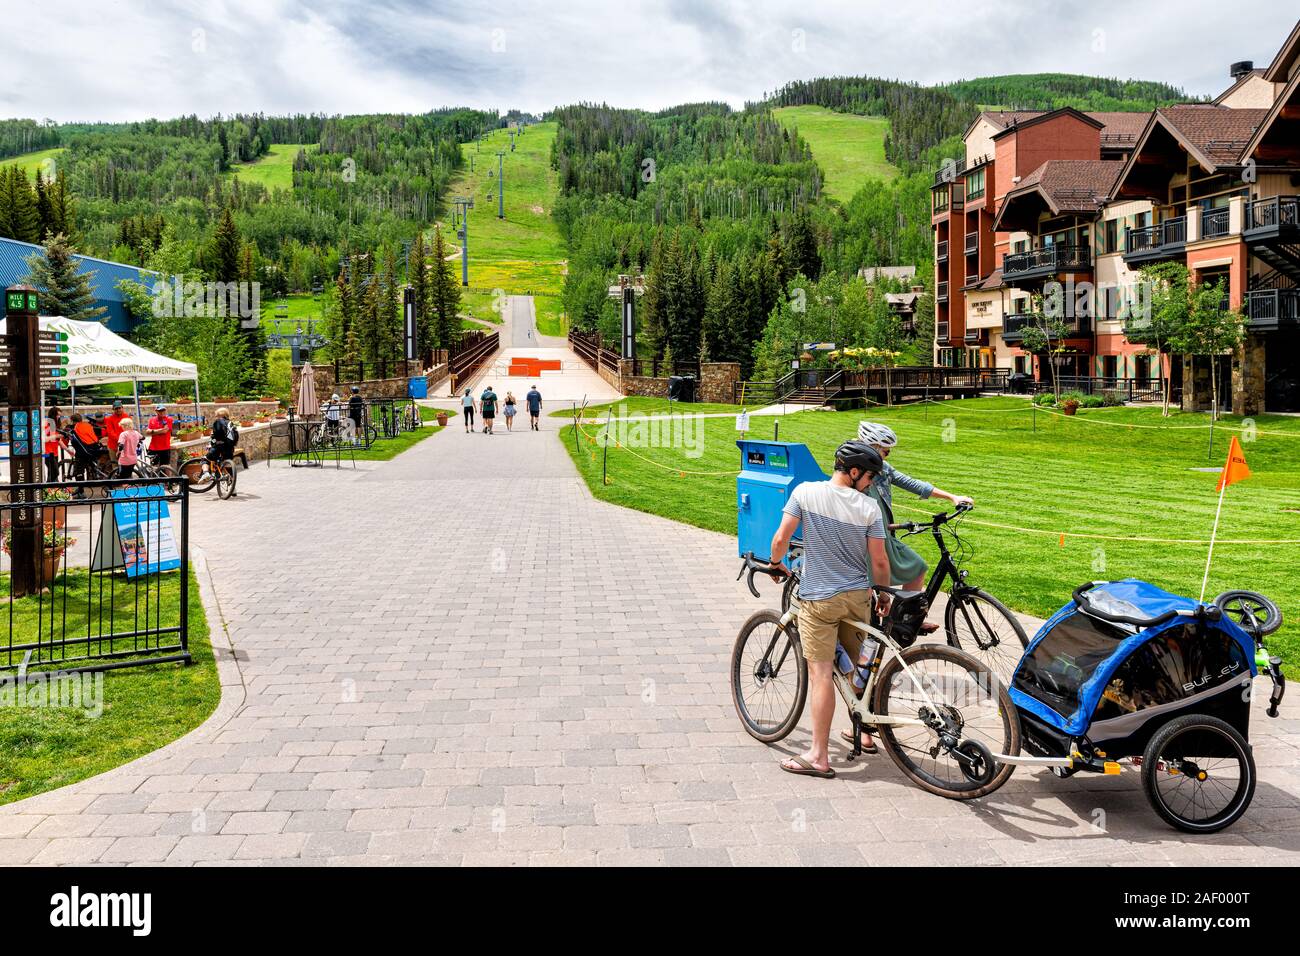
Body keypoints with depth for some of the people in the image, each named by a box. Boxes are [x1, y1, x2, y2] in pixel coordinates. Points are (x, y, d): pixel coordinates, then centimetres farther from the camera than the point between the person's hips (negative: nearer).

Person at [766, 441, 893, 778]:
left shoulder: (805, 492, -10)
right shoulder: (869, 506, -7)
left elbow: (781, 538, -10)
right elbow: (879, 561, -4)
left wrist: (776, 564, 10)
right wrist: (883, 593, 13)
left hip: (819, 599, -3)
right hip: (858, 596, 3)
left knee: (820, 673, -2)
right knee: (858, 665, 21)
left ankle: (819, 756, 0)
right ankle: (865, 733, 35)